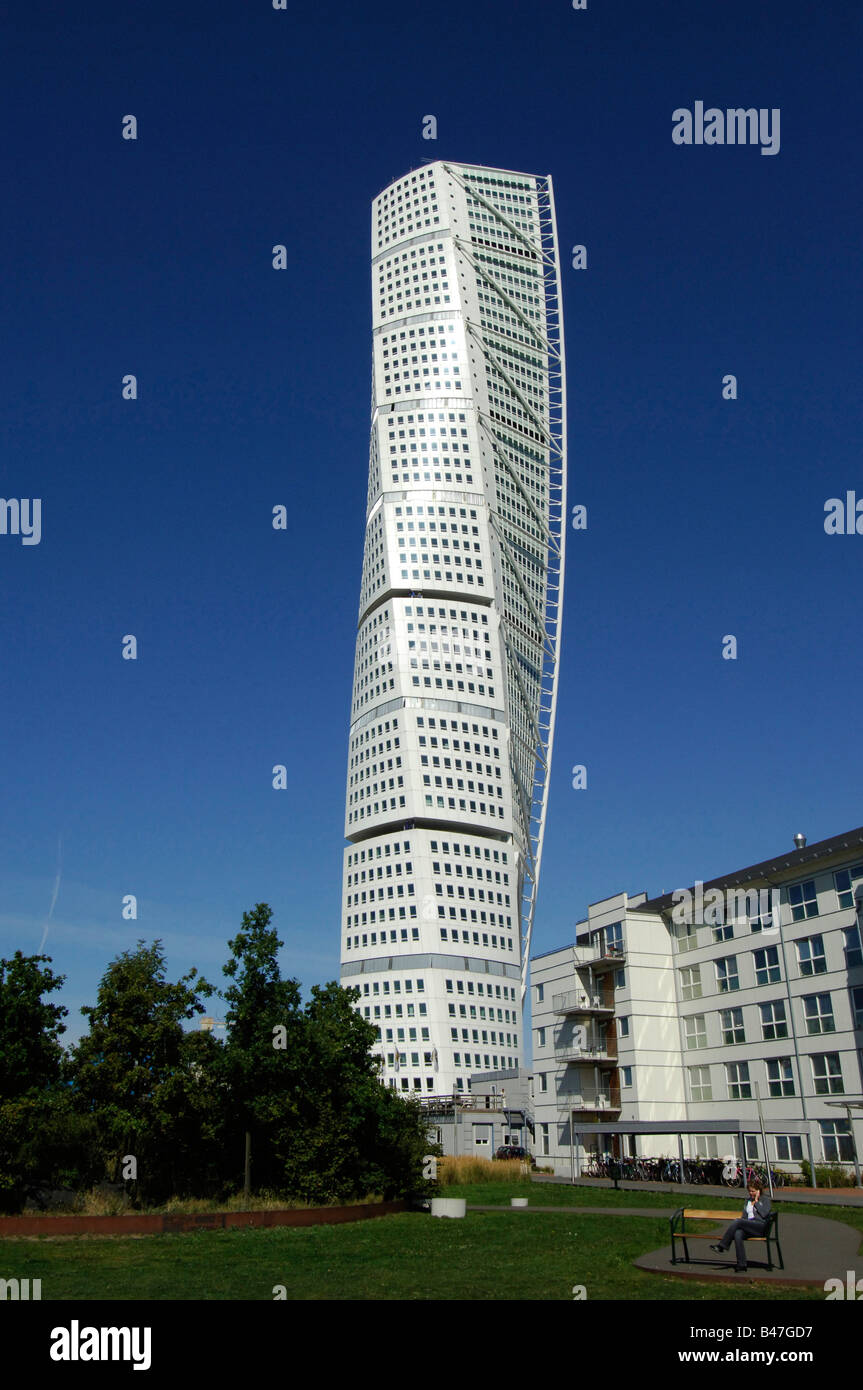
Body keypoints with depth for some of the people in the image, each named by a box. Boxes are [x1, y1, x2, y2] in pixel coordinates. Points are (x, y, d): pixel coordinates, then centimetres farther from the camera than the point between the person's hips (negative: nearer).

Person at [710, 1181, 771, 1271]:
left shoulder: (765, 1200, 11)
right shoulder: (748, 1201, 28)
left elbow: (764, 1214, -6)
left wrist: (756, 1202, 0)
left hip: (761, 1226, -5)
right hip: (748, 1227, 5)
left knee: (737, 1222, -30)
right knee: (737, 1234, -32)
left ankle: (723, 1246, -25)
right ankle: (741, 1265, -33)